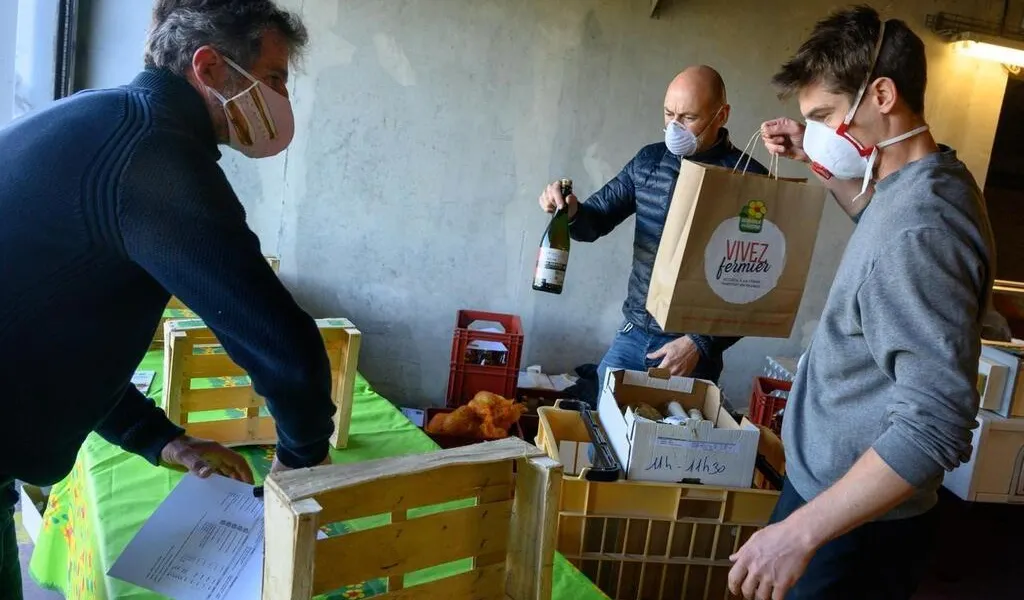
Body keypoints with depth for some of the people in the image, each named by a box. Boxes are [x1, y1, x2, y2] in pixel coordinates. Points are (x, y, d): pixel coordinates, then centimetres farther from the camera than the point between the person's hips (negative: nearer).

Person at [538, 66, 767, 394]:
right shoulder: (649, 160, 2)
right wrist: (571, 211, -14)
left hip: (692, 344, -5)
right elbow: (595, 221, 9)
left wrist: (702, 343, -17)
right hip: (633, 334, 5)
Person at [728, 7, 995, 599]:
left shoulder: (918, 232, -29)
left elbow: (934, 427, -32)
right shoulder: (932, 180, 2)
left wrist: (801, 531, -31)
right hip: (833, 484, 9)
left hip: (857, 525, -9)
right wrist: (816, 159, 13)